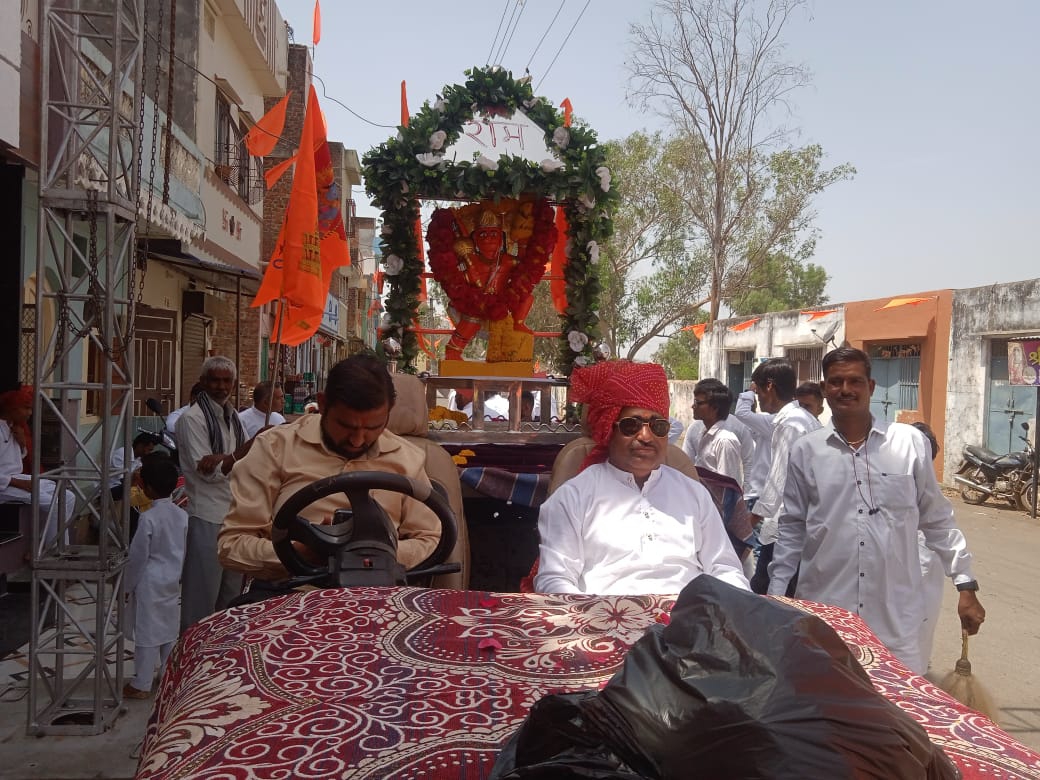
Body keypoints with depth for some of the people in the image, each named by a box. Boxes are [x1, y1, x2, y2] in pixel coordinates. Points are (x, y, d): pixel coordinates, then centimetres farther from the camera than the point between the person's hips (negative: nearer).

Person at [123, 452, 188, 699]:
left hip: (149, 583, -7)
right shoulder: (182, 515, 0)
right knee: (170, 630, 15)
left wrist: (127, 585, -3)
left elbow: (138, 556, -14)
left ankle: (142, 684, 9)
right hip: (172, 581, 7)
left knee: (147, 632, 1)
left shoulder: (148, 518, -19)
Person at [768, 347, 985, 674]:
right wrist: (775, 597, 8)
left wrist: (966, 586, 6)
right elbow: (792, 529, 9)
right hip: (823, 608, 1)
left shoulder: (910, 443, 1)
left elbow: (937, 520, 8)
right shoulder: (805, 452, 3)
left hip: (895, 611, 0)